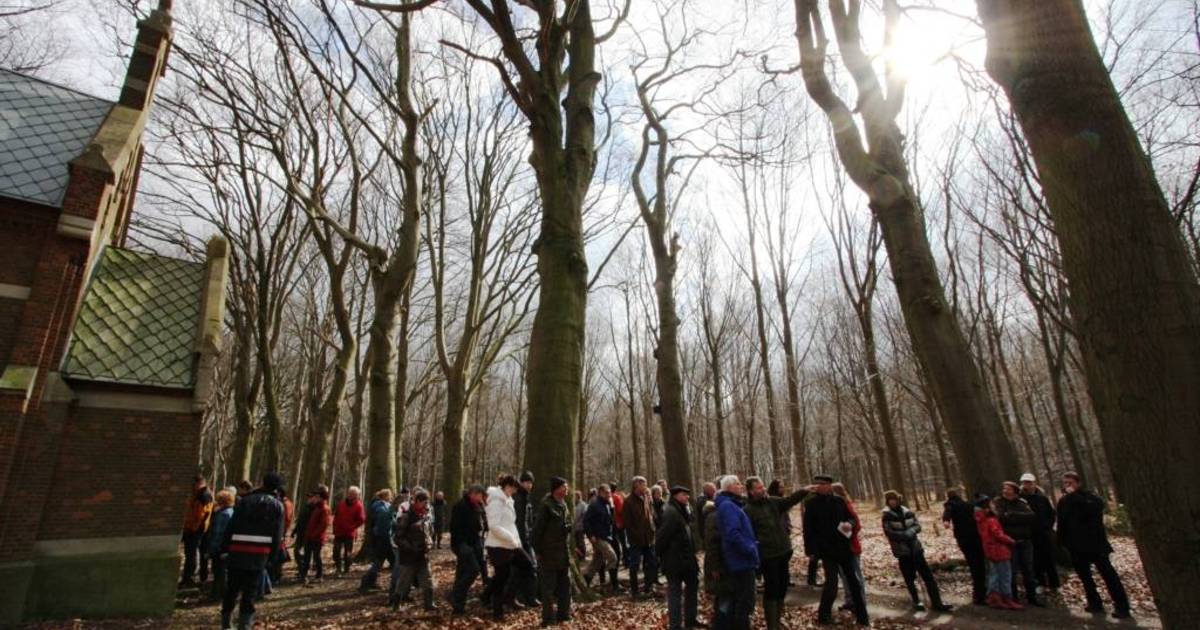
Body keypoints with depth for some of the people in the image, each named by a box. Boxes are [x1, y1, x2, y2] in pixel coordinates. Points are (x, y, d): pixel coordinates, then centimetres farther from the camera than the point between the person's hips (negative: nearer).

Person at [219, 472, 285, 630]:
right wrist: (272, 556, 9)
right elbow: (278, 535, 2)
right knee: (250, 592, 7)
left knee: (232, 589, 15)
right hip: (260, 554, -1)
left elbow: (231, 526, 0)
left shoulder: (245, 500, 4)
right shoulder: (277, 506, 4)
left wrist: (224, 548, 7)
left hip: (237, 552, 1)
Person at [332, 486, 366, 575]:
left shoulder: (359, 506, -8)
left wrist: (352, 527, -15)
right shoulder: (341, 503, 5)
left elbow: (361, 520, -10)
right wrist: (335, 528, 6)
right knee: (337, 551, 6)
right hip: (339, 532, 4)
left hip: (350, 533, -4)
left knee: (348, 552, 3)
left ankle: (347, 569, 14)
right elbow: (336, 516, 13)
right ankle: (338, 567, 20)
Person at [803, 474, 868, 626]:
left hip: (843, 547, 3)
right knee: (832, 582, -7)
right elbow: (808, 528, -6)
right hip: (826, 549, -3)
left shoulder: (839, 500, 1)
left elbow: (851, 518, 11)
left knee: (853, 581, 9)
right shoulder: (811, 503, -7)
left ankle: (862, 617, 24)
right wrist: (810, 549, -11)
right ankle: (824, 616, 12)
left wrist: (850, 524, -13)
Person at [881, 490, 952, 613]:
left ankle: (937, 602, 13)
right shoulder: (887, 516, -8)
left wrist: (910, 532, -19)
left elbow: (917, 525, 0)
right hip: (902, 551, -3)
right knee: (909, 578, 6)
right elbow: (889, 533, -14)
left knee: (928, 575, 4)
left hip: (915, 548, 3)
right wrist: (905, 535, -21)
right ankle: (916, 601, 23)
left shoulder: (908, 512, 2)